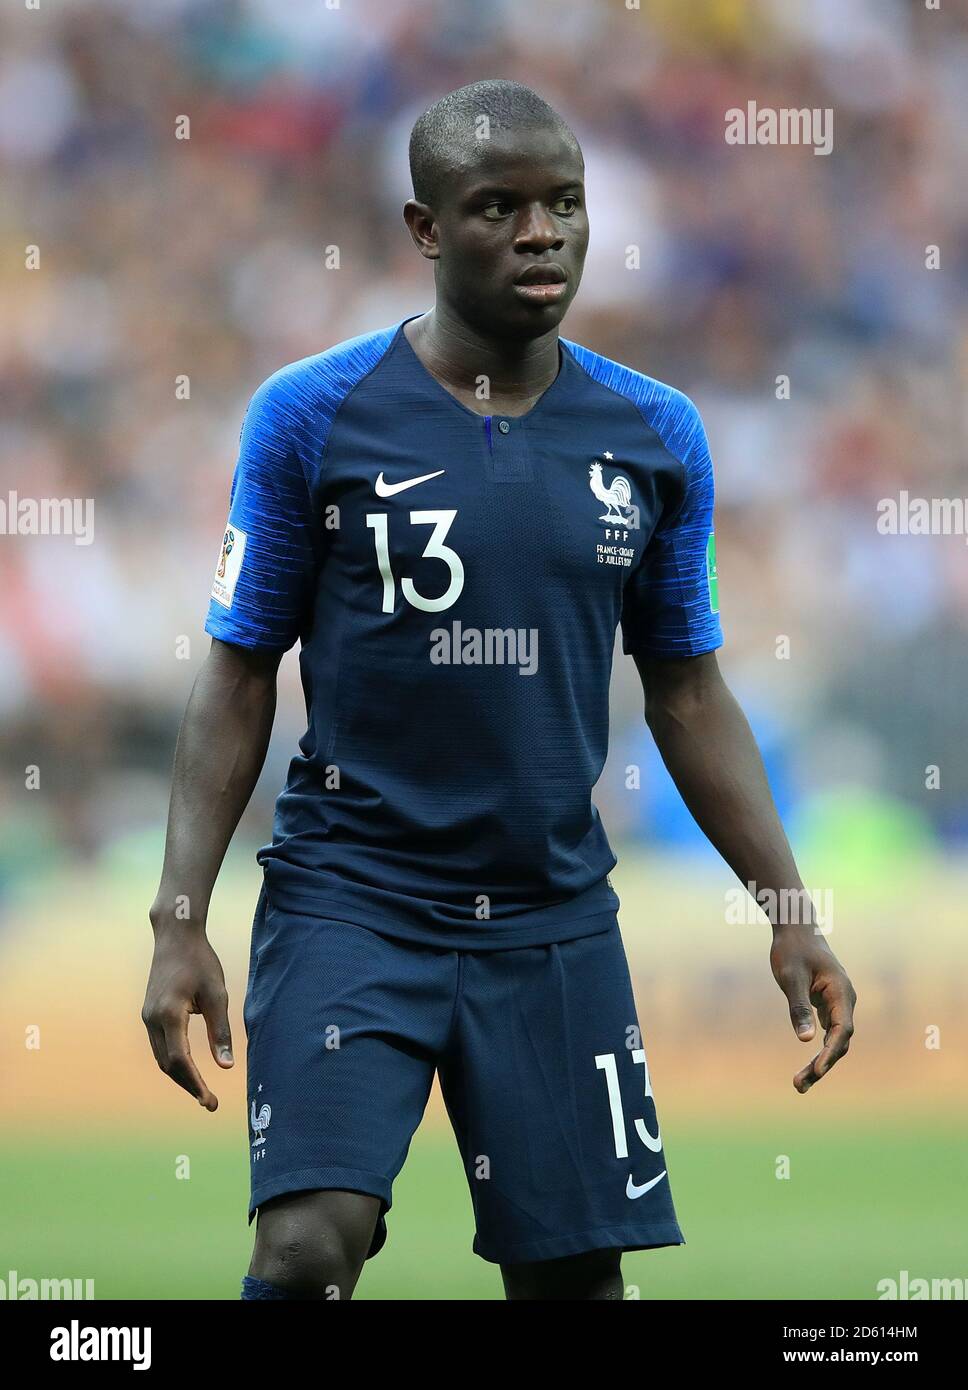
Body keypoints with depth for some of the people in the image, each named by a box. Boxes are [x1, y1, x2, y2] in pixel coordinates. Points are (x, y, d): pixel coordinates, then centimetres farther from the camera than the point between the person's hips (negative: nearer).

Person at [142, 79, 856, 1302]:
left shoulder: (655, 435, 5)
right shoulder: (312, 416, -4)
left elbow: (689, 697, 12)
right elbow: (238, 681, -1)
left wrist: (792, 916, 6)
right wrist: (180, 922, -9)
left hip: (553, 915, 3)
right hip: (350, 892, -3)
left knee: (573, 1272, 4)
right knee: (309, 1245, -20)